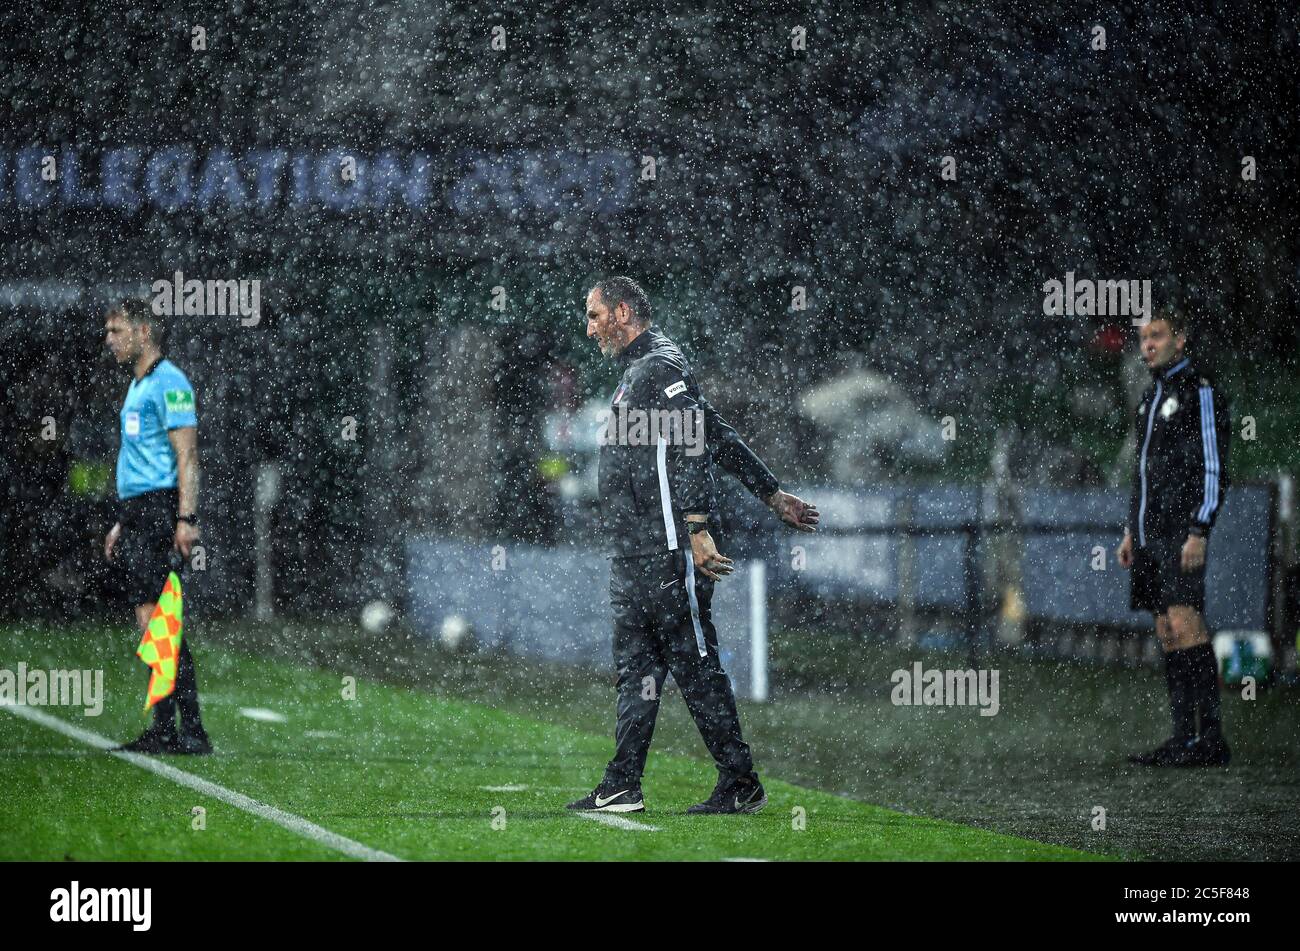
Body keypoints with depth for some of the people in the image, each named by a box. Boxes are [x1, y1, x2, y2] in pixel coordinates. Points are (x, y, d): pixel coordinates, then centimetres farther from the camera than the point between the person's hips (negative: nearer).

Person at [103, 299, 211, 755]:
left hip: (159, 512, -10)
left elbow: (186, 455, -15)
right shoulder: (137, 386, 21)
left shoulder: (168, 383, -9)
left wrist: (186, 519, -22)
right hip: (138, 515, 10)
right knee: (151, 624, 7)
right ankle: (165, 729, 7)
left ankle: (190, 730, -15)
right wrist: (123, 523, 25)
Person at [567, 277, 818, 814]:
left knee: (696, 667, -7)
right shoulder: (637, 374, 21)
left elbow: (695, 447, -19)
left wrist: (697, 529, -27)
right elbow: (721, 439, 24)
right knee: (634, 669, 9)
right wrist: (773, 495, 25)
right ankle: (621, 788, 10)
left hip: (667, 553, -10)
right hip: (633, 557, 10)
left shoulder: (661, 369, -10)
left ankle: (740, 785, -4)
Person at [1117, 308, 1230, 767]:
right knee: (1167, 633, 5)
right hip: (1151, 532, 9)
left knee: (1185, 624, -16)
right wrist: (1132, 531, 19)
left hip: (1182, 531, -9)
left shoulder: (1201, 392, -7)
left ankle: (1210, 737, -18)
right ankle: (1185, 736, 5)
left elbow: (1215, 467, -13)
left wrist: (1199, 532, -20)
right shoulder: (1152, 397, 19)